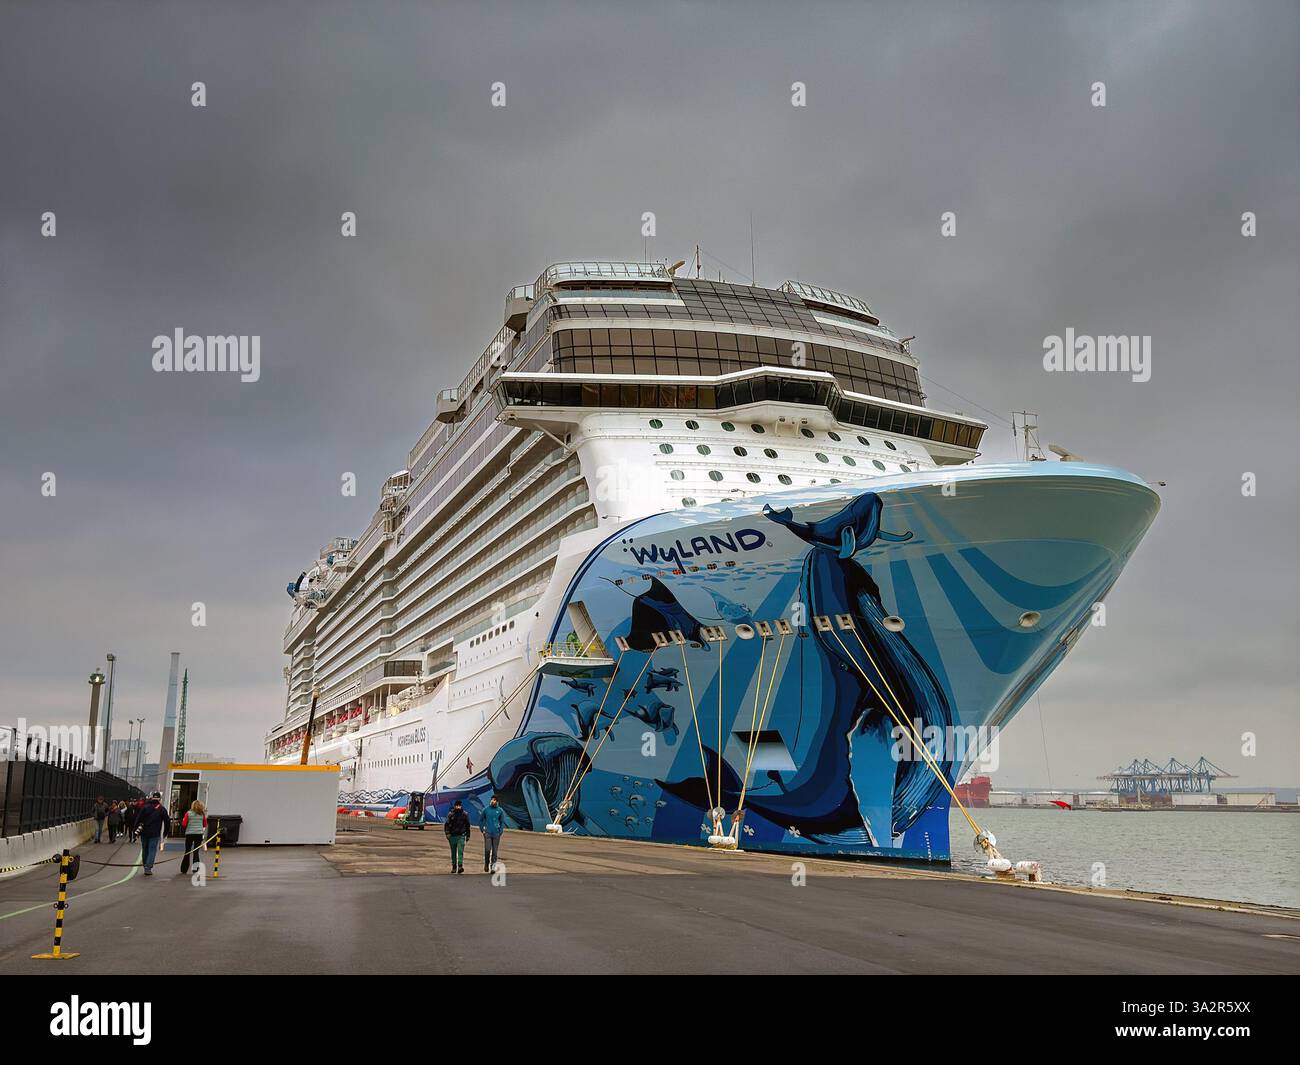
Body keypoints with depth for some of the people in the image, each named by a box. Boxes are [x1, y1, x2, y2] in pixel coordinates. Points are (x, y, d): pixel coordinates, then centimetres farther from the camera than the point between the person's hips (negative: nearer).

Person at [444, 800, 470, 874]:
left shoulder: (465, 814, 4)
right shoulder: (450, 814, 2)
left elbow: (467, 825, 12)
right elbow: (447, 824, -1)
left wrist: (468, 835, 13)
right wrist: (447, 833, -14)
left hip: (461, 836, -1)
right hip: (452, 836, 1)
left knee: (460, 851, -15)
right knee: (453, 853, 10)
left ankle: (460, 866, -25)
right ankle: (454, 867, 21)